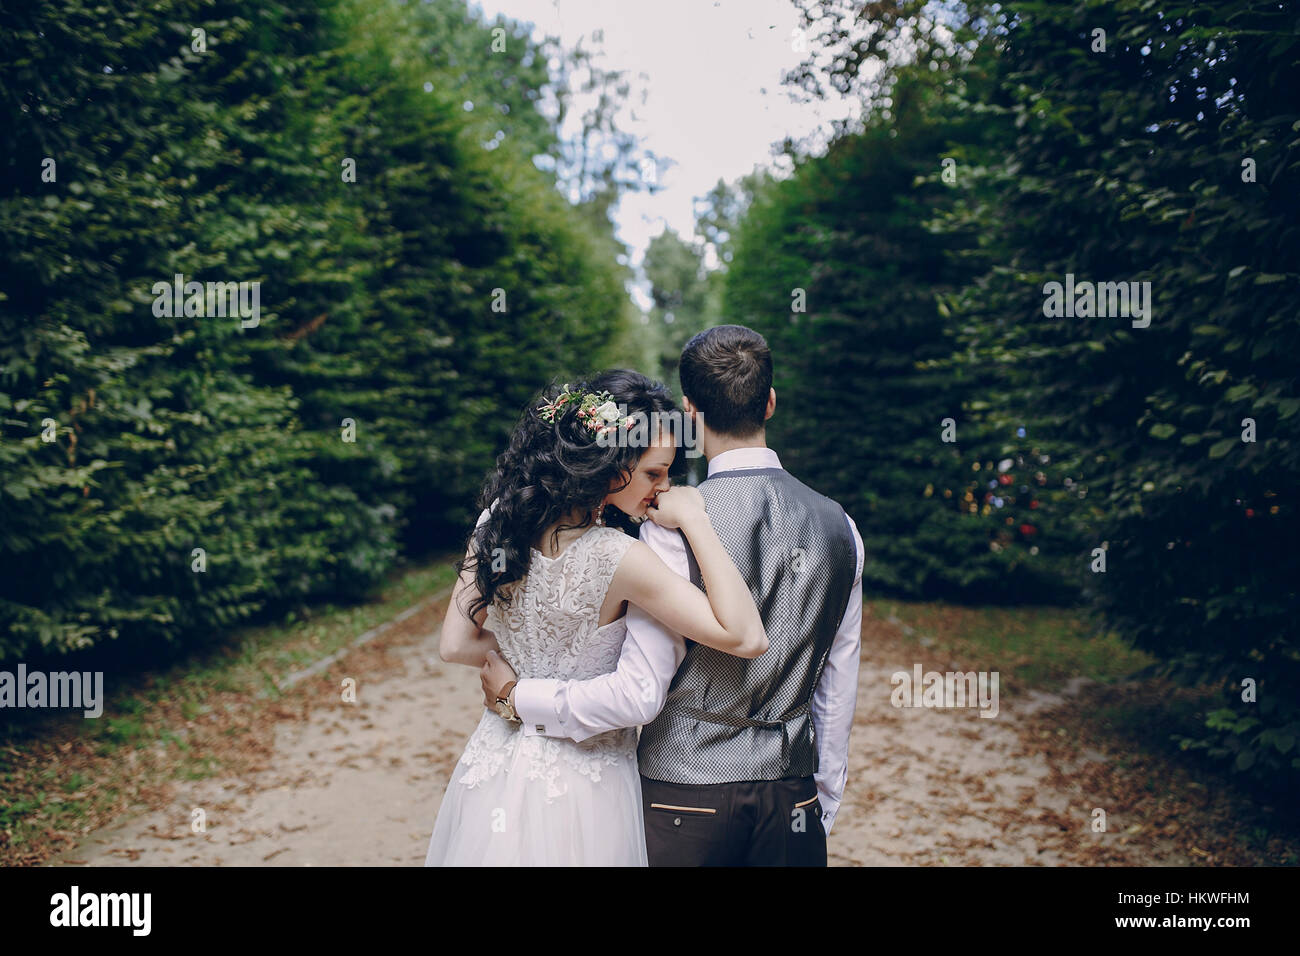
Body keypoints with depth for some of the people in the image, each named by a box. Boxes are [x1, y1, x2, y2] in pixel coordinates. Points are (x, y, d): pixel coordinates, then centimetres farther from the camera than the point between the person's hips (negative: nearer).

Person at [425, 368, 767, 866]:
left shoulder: (499, 519, -8)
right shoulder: (616, 558, -27)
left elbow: (456, 644, 0)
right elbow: (746, 638, -28)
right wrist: (694, 521, -27)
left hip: (493, 766, 6)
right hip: (580, 784, -6)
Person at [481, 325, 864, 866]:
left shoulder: (674, 527, -18)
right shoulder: (838, 527, -3)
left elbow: (639, 695, -19)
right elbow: (838, 692, 4)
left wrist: (518, 695, -6)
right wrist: (825, 804, 17)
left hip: (684, 796, -4)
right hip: (793, 798, 4)